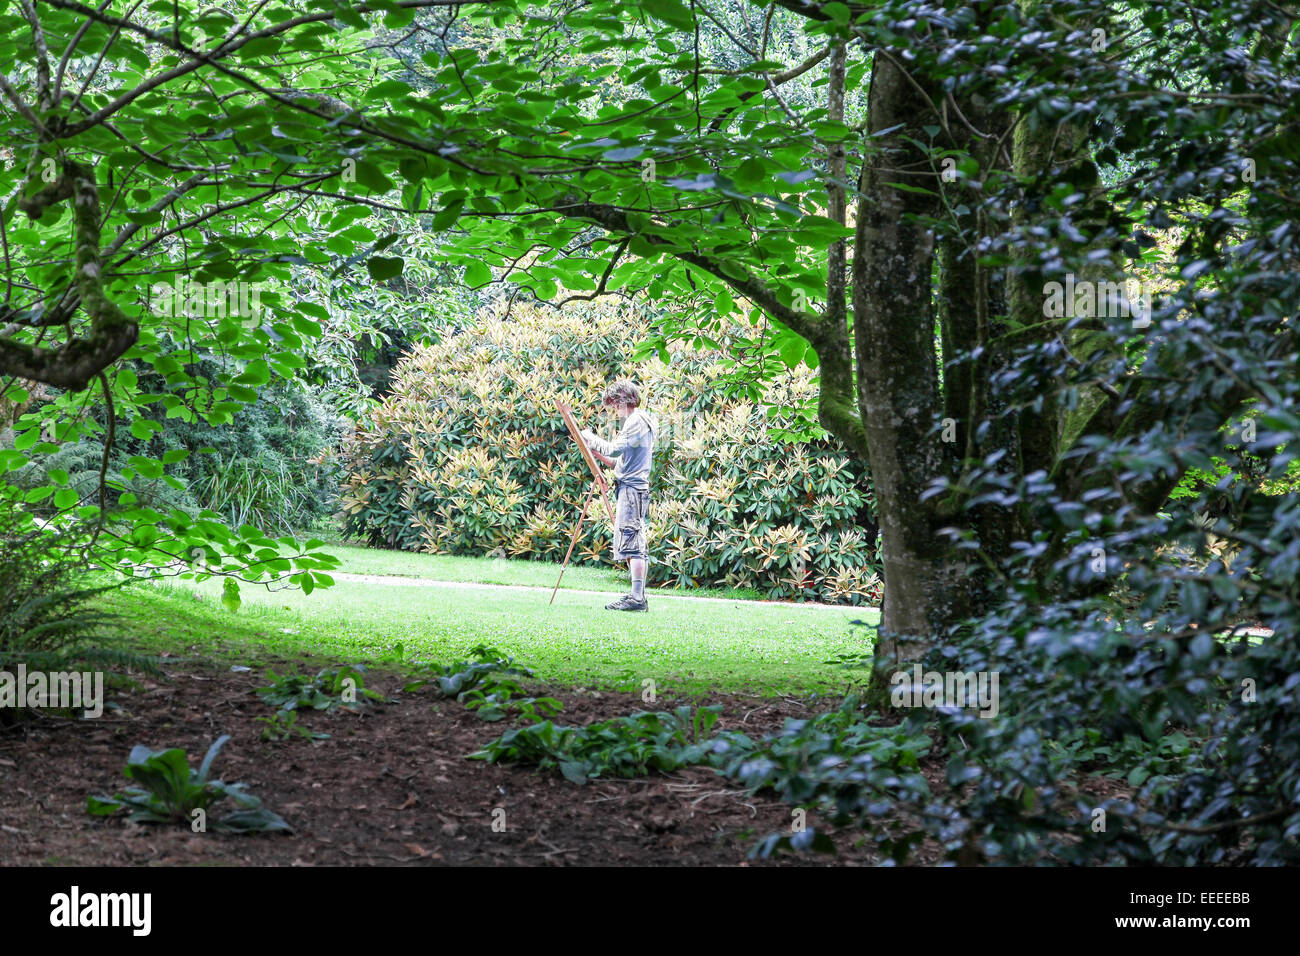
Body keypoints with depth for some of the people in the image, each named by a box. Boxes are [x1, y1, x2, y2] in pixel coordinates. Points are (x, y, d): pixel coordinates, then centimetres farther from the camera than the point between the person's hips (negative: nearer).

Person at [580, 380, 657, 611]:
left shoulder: (636, 421, -11)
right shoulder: (641, 421, 21)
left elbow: (614, 449, -19)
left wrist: (592, 438, -4)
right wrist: (597, 452, 18)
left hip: (631, 488, -11)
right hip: (633, 487, 11)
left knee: (631, 541, -13)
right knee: (634, 544, 11)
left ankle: (637, 597, -16)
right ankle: (637, 595, 12)